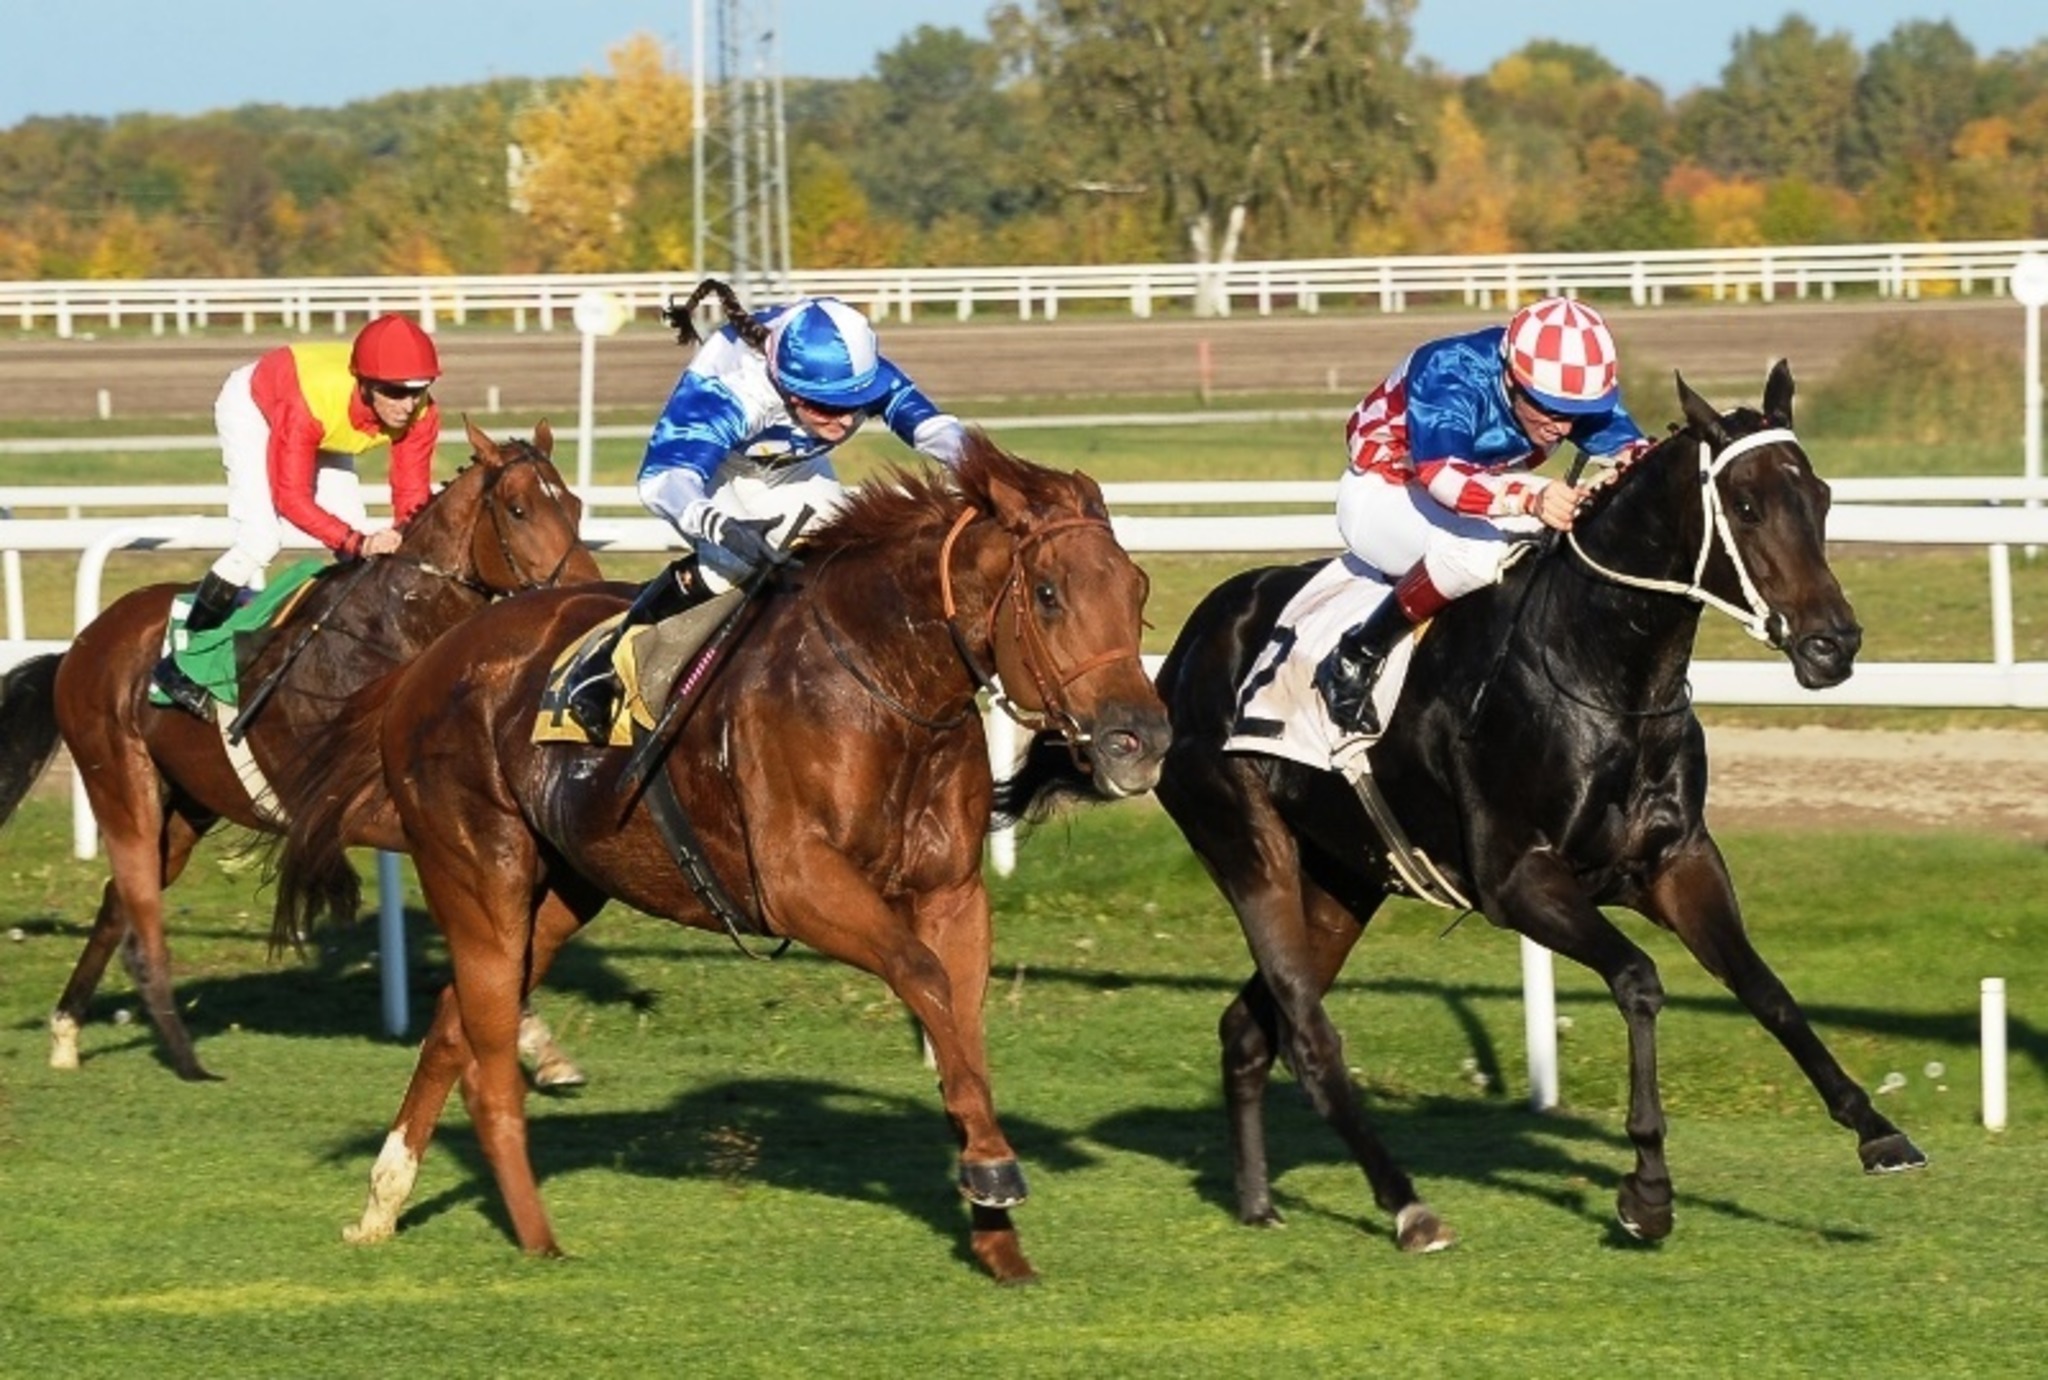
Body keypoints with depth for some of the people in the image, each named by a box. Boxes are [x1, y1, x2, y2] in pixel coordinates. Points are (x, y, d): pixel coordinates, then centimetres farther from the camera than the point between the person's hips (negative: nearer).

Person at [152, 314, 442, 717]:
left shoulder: (420, 415, -31)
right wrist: (357, 542, -52)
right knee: (261, 540, -21)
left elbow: (413, 494, -22)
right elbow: (291, 497, -42)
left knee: (359, 548, -2)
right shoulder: (313, 401, -45)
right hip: (252, 408, -6)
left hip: (324, 434, 6)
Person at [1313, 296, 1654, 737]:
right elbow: (1442, 475, -51)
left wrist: (1634, 460, -48)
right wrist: (1531, 500, -69)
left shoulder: (1575, 386, -16)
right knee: (1477, 551, -39)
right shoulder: (1450, 376, -35)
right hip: (1382, 493, -7)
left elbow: (1624, 442, -21)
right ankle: (1355, 659, -23)